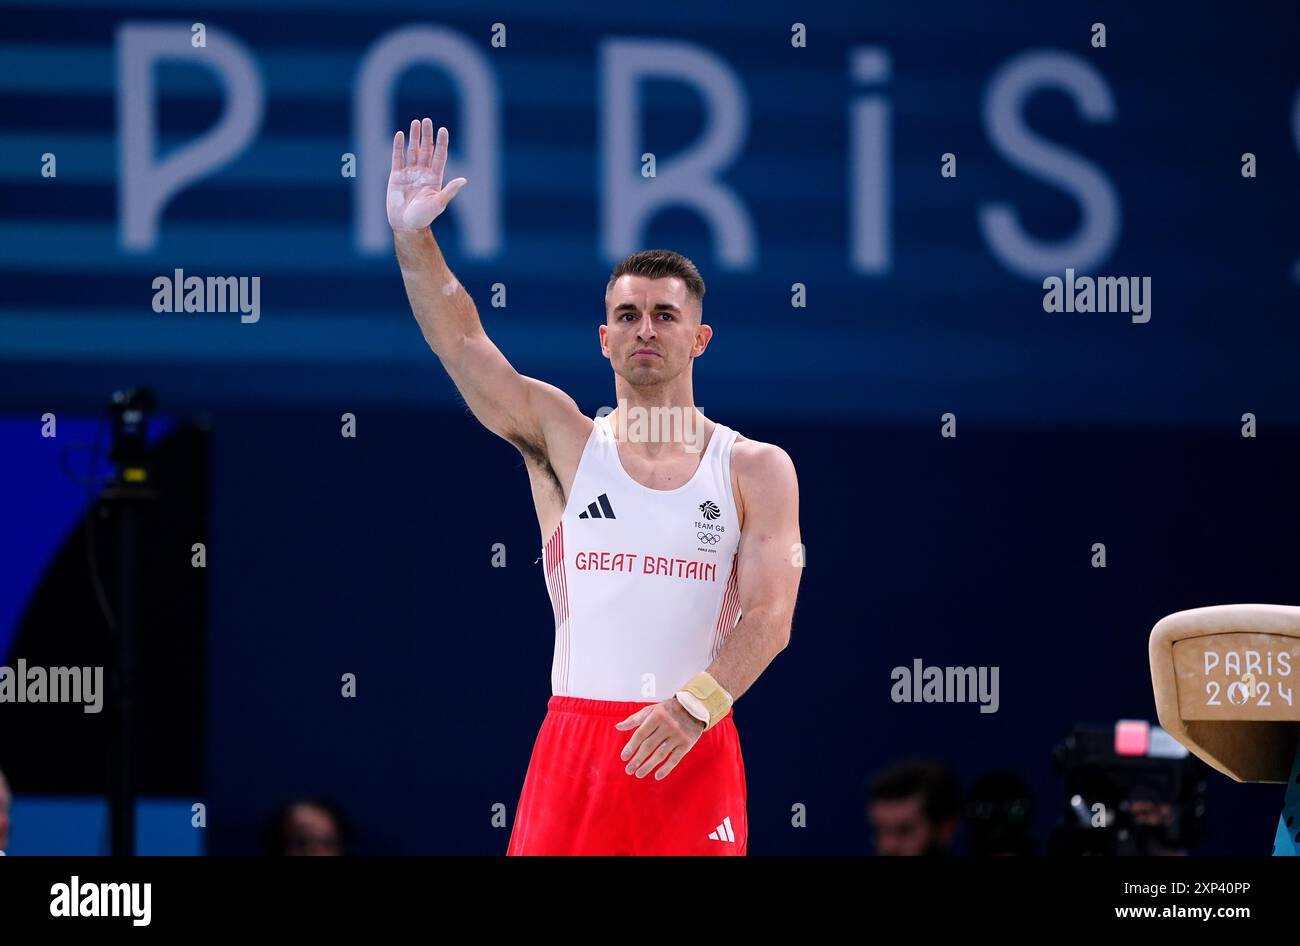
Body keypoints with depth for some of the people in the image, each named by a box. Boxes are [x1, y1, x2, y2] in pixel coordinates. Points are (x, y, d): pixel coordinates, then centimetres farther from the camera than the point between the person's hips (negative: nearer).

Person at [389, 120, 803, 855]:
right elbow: (460, 342, -1)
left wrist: (695, 705, -21)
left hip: (695, 747, -1)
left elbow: (771, 616, -5)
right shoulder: (563, 441, 9)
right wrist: (413, 236, -15)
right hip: (577, 738, 1)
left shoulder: (756, 471, 5)